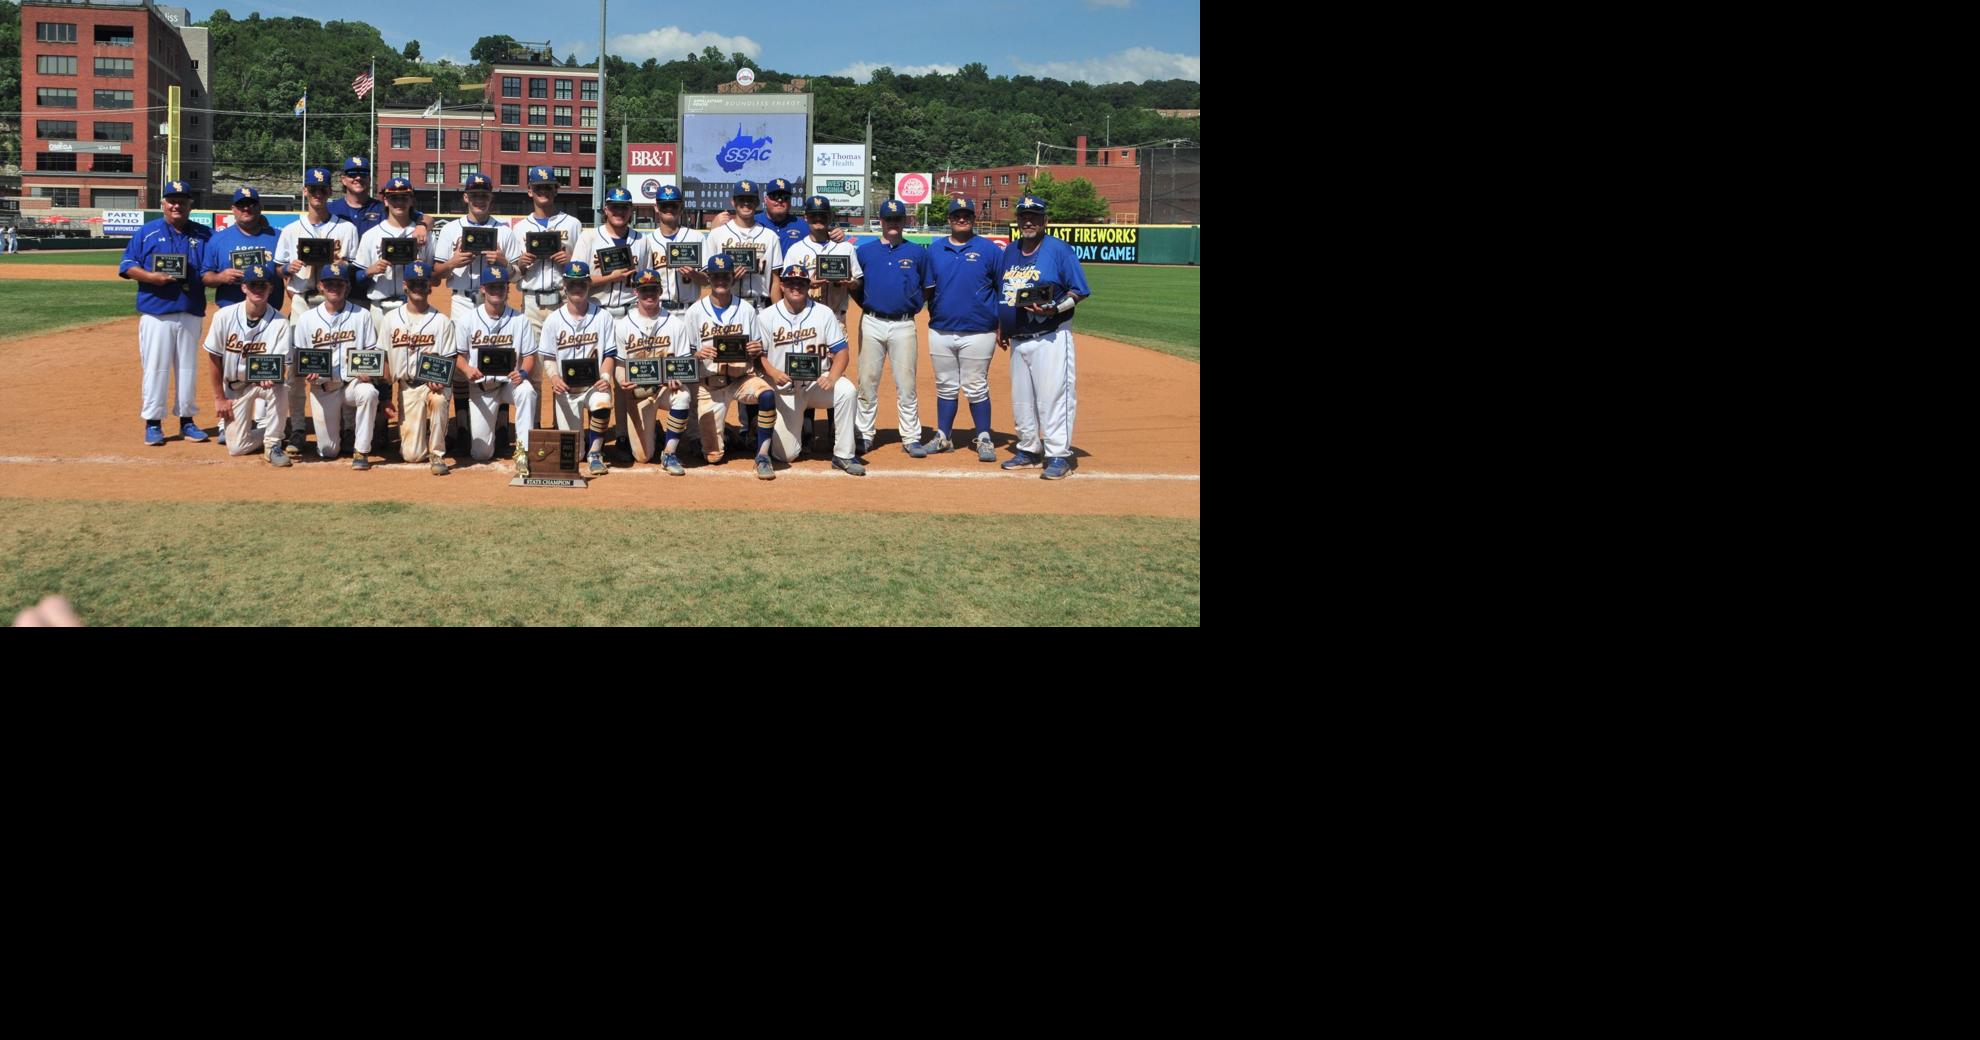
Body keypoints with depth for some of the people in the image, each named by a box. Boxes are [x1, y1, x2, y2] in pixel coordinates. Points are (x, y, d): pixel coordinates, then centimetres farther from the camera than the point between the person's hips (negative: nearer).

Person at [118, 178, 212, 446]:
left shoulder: (204, 234, 8)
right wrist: (151, 277, -16)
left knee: (189, 367, 9)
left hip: (191, 314, 2)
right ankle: (153, 422, 7)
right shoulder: (147, 232, 4)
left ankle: (187, 419, 18)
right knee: (155, 367, 0)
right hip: (156, 313, -2)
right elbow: (127, 266, 1)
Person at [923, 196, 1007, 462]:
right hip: (941, 331, 4)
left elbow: (1003, 290, 1)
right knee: (945, 387, 12)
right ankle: (943, 437, 20)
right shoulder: (935, 250, 10)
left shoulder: (990, 250, 0)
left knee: (976, 388, 1)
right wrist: (933, 317, -2)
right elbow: (927, 290, 13)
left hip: (978, 333, -3)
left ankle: (984, 440, 9)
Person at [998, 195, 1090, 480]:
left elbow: (1079, 291, -9)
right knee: (1021, 399, 14)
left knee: (1052, 395, -10)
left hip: (1050, 338, -8)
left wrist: (1055, 308, -24)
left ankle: (1059, 456, -6)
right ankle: (1028, 449, 27)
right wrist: (1000, 326, 16)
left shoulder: (1059, 250, -8)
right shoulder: (1010, 251, 14)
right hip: (1017, 340, 8)